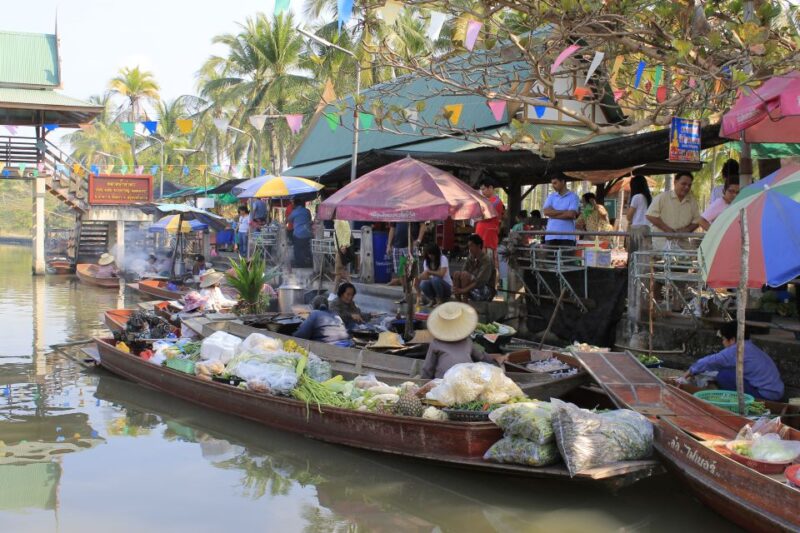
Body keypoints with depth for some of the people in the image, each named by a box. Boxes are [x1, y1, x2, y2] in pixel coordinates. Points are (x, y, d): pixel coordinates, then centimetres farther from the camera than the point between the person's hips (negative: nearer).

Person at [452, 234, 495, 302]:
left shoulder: (486, 260, -18)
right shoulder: (470, 258, 4)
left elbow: (480, 282, -26)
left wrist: (463, 290, -33)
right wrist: (457, 289, -21)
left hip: (487, 292, -7)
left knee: (464, 274, -26)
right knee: (456, 274, -14)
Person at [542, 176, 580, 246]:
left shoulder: (573, 197, 1)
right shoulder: (551, 196, 14)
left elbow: (571, 214, -12)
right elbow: (546, 211, -2)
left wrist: (553, 214, -5)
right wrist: (564, 212, -7)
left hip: (567, 237, -4)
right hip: (550, 236, 4)